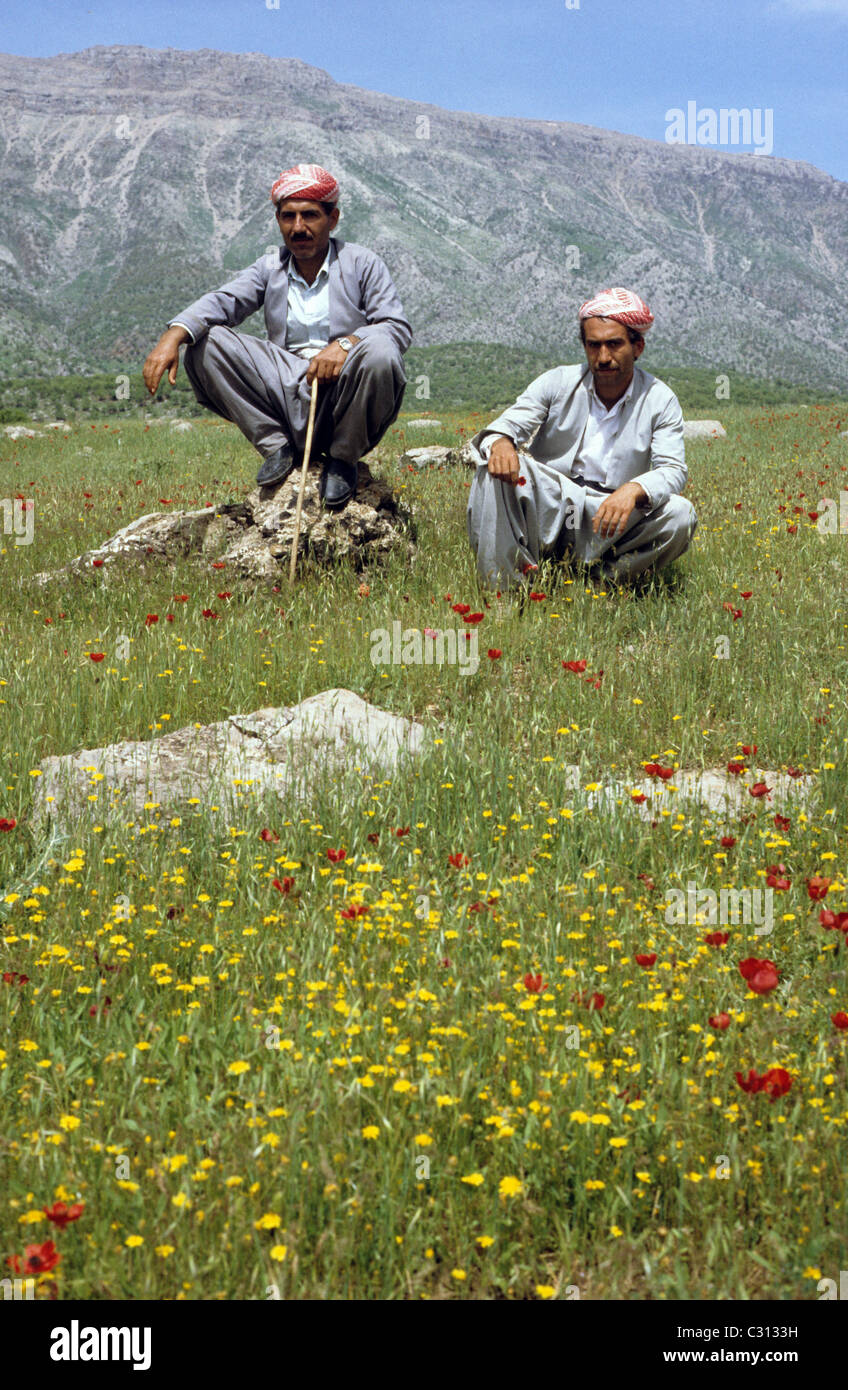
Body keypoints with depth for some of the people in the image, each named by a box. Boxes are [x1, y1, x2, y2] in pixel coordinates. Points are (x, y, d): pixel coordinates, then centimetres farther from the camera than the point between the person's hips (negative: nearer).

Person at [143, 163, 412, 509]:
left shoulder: (362, 263, 6)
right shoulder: (270, 268, 14)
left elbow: (398, 327, -6)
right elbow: (223, 301, -2)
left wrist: (346, 343, -27)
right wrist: (174, 335, -23)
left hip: (345, 399, -3)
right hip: (287, 393, 3)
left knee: (380, 351, -35)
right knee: (204, 341, -9)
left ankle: (343, 458, -9)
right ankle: (276, 445, -4)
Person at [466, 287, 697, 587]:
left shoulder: (661, 402, 0)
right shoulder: (557, 383, 3)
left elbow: (672, 470, -10)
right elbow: (509, 423, -5)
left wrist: (634, 490, -35)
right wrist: (500, 442, -33)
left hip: (604, 527, -1)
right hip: (545, 513, 1)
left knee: (680, 514, -25)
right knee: (497, 462, -25)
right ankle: (503, 584, -28)